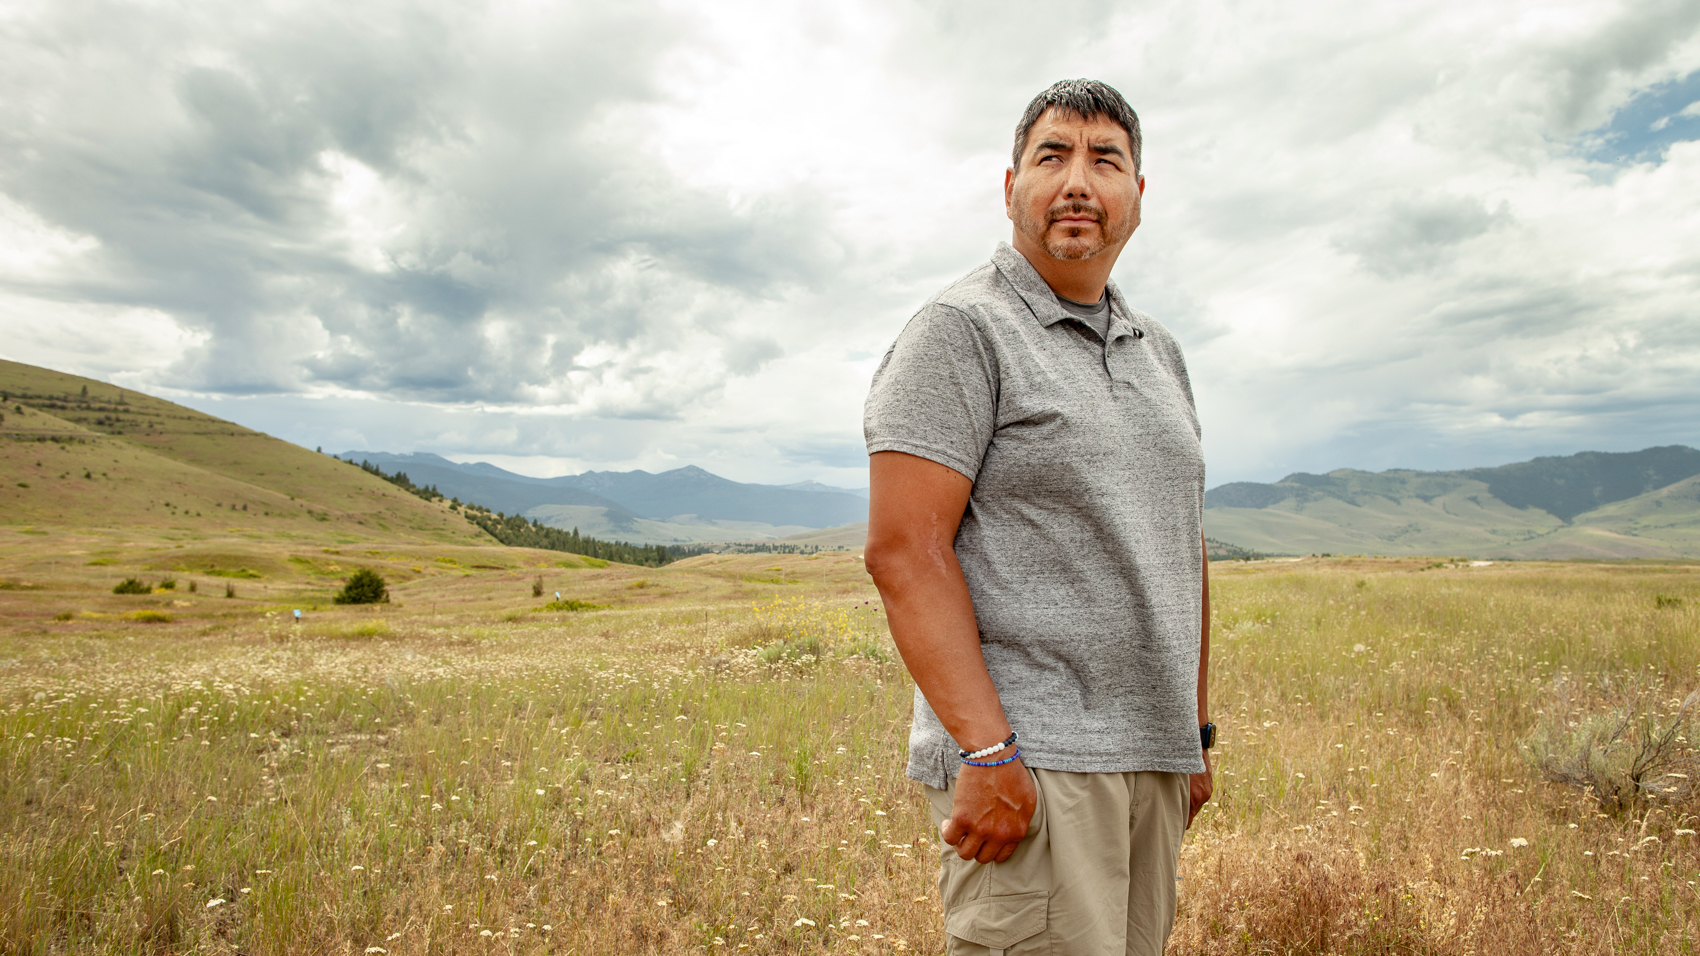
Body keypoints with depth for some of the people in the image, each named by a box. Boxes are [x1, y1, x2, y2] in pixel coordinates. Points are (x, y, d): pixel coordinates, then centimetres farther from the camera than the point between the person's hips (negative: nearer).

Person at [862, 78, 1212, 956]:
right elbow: (903, 548, -16)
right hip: (1025, 762, -7)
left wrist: (1196, 729, 18)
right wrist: (988, 750, -21)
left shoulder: (1157, 351, 16)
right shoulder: (961, 330, -7)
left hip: (1151, 756, 8)